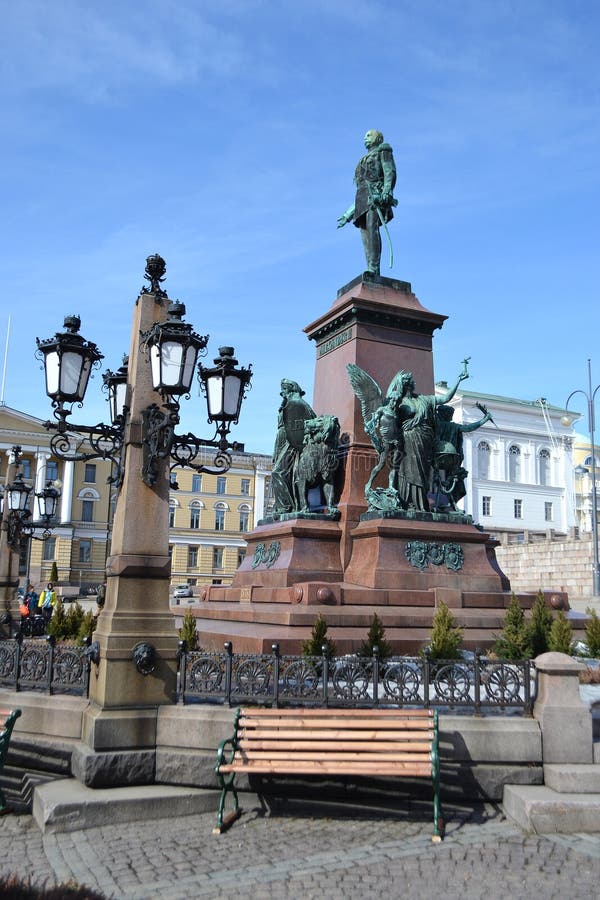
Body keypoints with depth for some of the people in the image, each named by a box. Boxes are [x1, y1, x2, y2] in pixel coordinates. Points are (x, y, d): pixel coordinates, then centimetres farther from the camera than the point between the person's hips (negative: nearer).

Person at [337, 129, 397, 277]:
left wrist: (387, 192, -24)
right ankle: (372, 272, -21)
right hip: (363, 198, 7)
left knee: (371, 226, -27)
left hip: (376, 193, -7)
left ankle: (374, 269, -41)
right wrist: (348, 215, 26)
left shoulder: (383, 151, 16)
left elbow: (390, 172, -3)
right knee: (365, 233, -10)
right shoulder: (364, 161, 36)